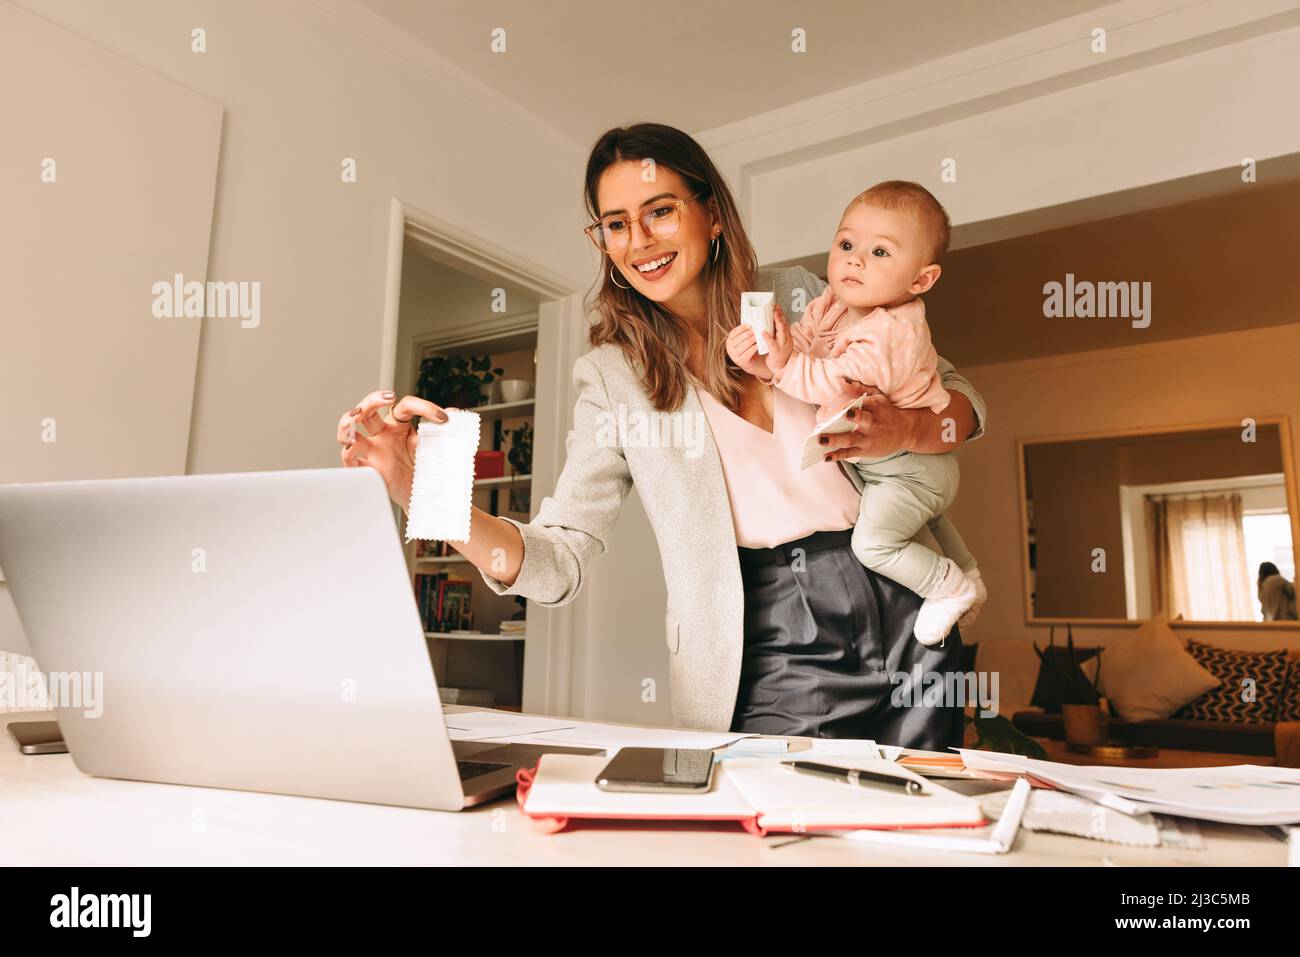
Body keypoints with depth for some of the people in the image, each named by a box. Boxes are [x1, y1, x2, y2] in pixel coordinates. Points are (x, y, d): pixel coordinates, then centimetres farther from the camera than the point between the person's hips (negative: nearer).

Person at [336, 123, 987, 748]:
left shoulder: (800, 298, 3)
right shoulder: (612, 377, 0)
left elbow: (961, 398, 10)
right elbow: (560, 562, -8)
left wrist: (903, 430, -14)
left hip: (898, 614, 2)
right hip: (769, 654, -1)